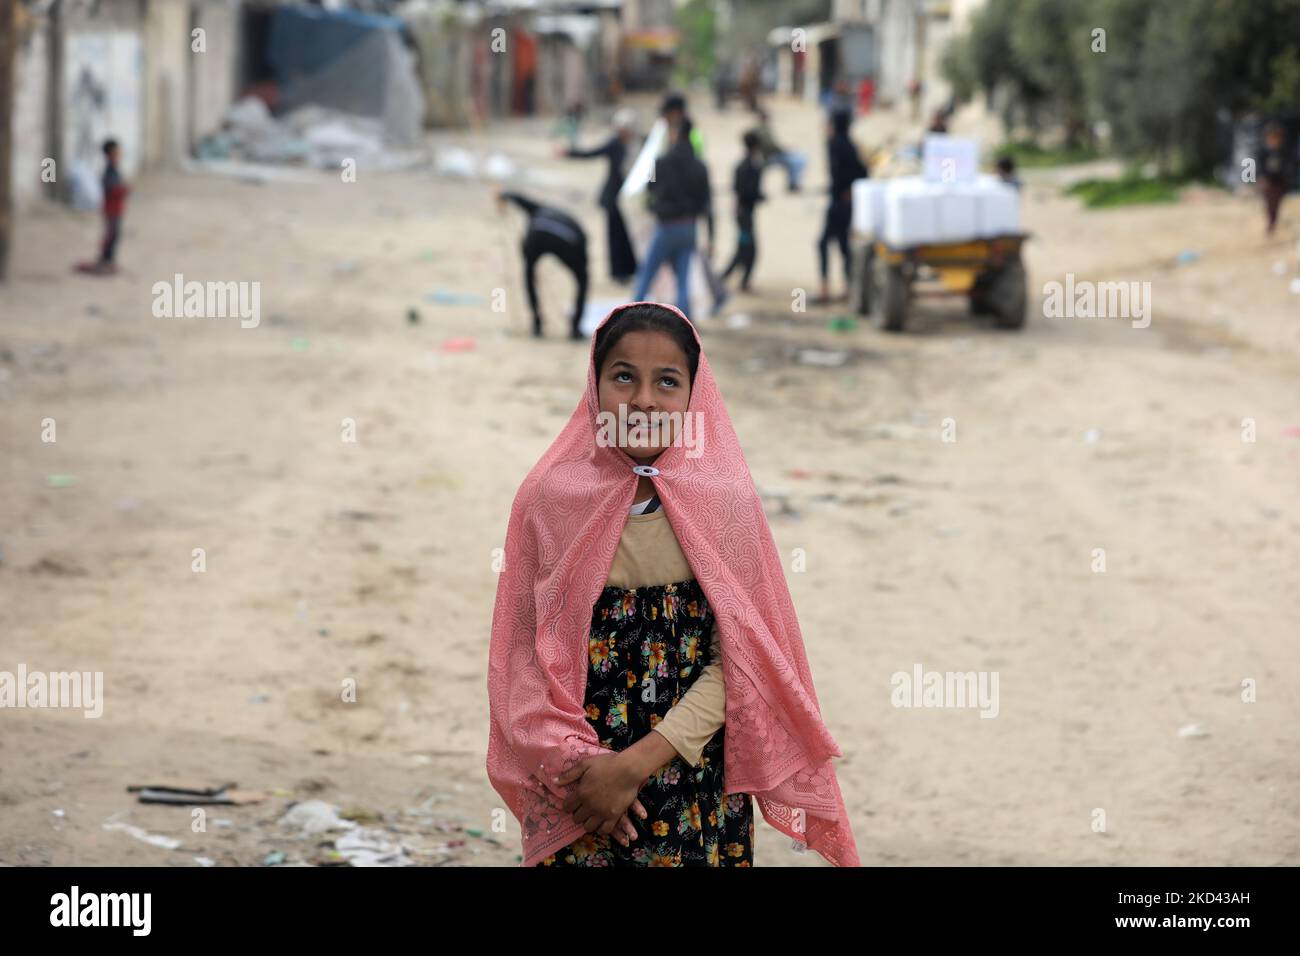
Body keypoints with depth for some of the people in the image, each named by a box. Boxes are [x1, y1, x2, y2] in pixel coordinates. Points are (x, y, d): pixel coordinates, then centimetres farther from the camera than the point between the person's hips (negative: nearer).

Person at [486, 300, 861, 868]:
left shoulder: (726, 501, -7)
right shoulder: (548, 499, -6)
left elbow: (736, 659, -9)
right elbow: (523, 656, -4)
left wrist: (635, 764, -16)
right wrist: (575, 767, -15)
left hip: (695, 784, 0)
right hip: (574, 791, 0)